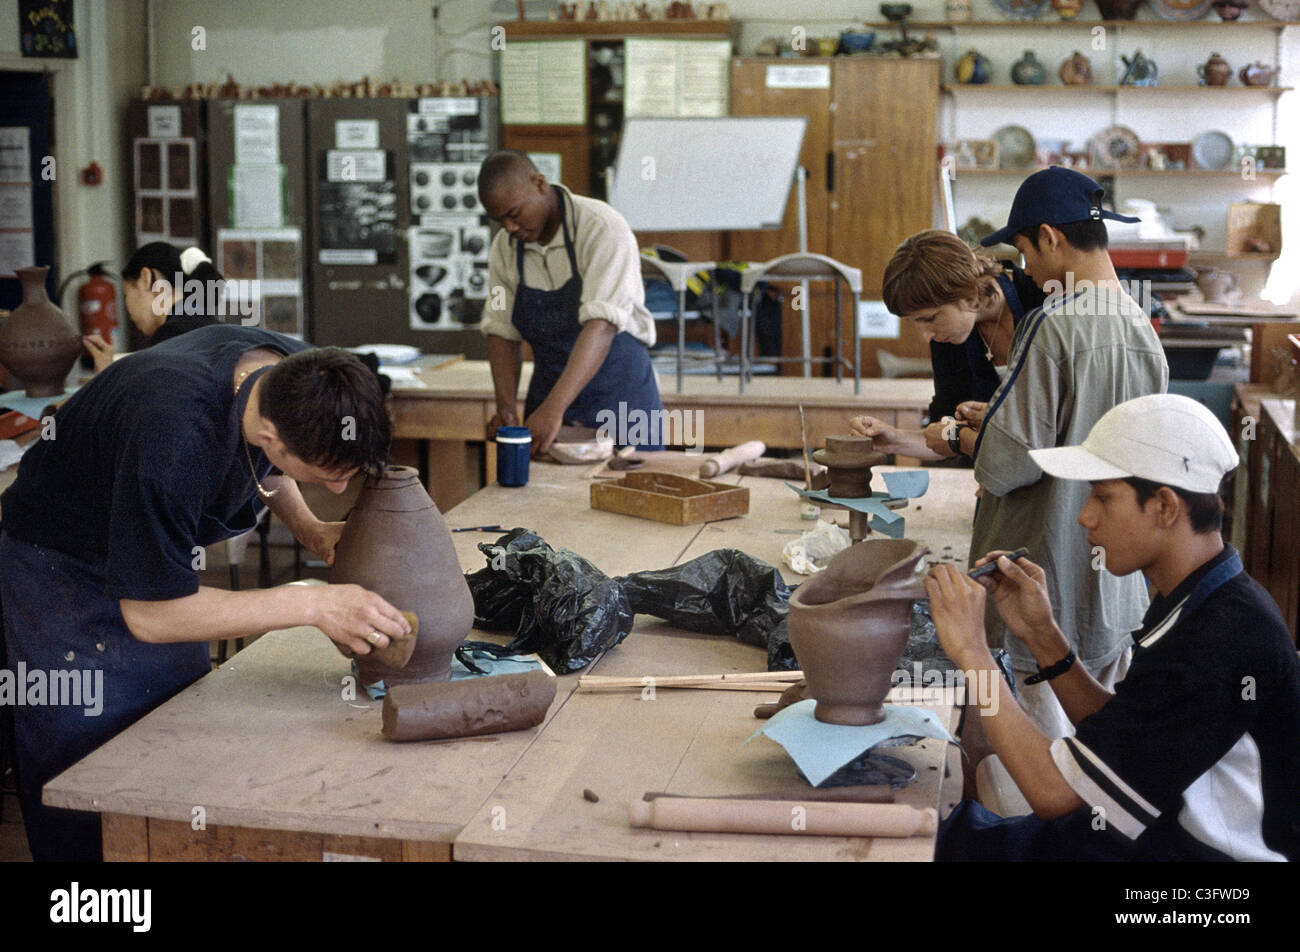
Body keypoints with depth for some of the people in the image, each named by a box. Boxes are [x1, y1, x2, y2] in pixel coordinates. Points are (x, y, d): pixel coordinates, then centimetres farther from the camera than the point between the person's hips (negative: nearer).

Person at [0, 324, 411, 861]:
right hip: (62, 564, -7)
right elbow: (150, 615, -31)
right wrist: (313, 604, -33)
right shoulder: (173, 439, -42)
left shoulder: (300, 373, -19)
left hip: (161, 549, 7)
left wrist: (309, 529, -11)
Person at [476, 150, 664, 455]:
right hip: (550, 398, 5)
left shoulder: (602, 229, -18)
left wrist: (554, 408, -37)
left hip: (620, 398, -4)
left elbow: (602, 326, -28)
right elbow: (501, 330, 4)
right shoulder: (505, 247, 1)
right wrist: (506, 407, -12)